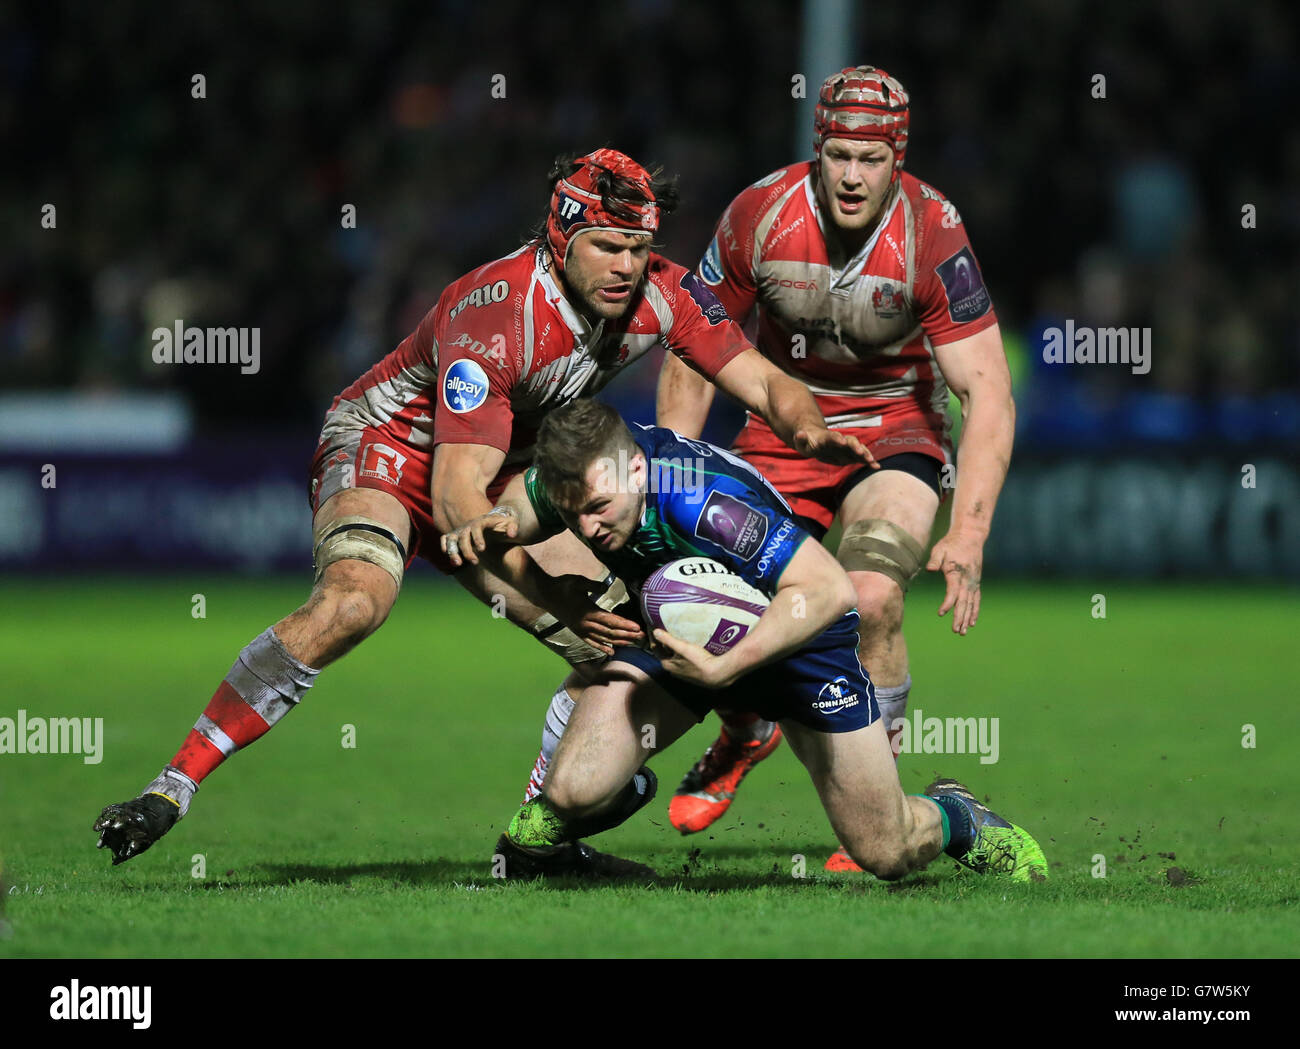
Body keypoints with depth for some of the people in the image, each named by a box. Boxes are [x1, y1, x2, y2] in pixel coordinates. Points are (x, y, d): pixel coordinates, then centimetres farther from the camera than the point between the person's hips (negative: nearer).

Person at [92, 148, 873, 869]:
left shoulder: (662, 294, -14)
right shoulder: (493, 313, -33)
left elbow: (764, 380, -7)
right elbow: (455, 497, -38)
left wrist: (809, 428, -31)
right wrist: (549, 599, -47)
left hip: (502, 474, 7)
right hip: (385, 451, -7)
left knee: (621, 634, -1)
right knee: (355, 598, -35)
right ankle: (172, 788, -32)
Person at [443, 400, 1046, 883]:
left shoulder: (701, 500, -42)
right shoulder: (576, 475, -23)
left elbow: (831, 589, -46)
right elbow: (519, 509, 3)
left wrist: (725, 667, -52)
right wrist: (489, 529, -21)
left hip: (797, 635, -4)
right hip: (675, 636, 4)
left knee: (886, 854, -1)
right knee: (573, 792, -19)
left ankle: (955, 819, 34)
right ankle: (545, 832, 18)